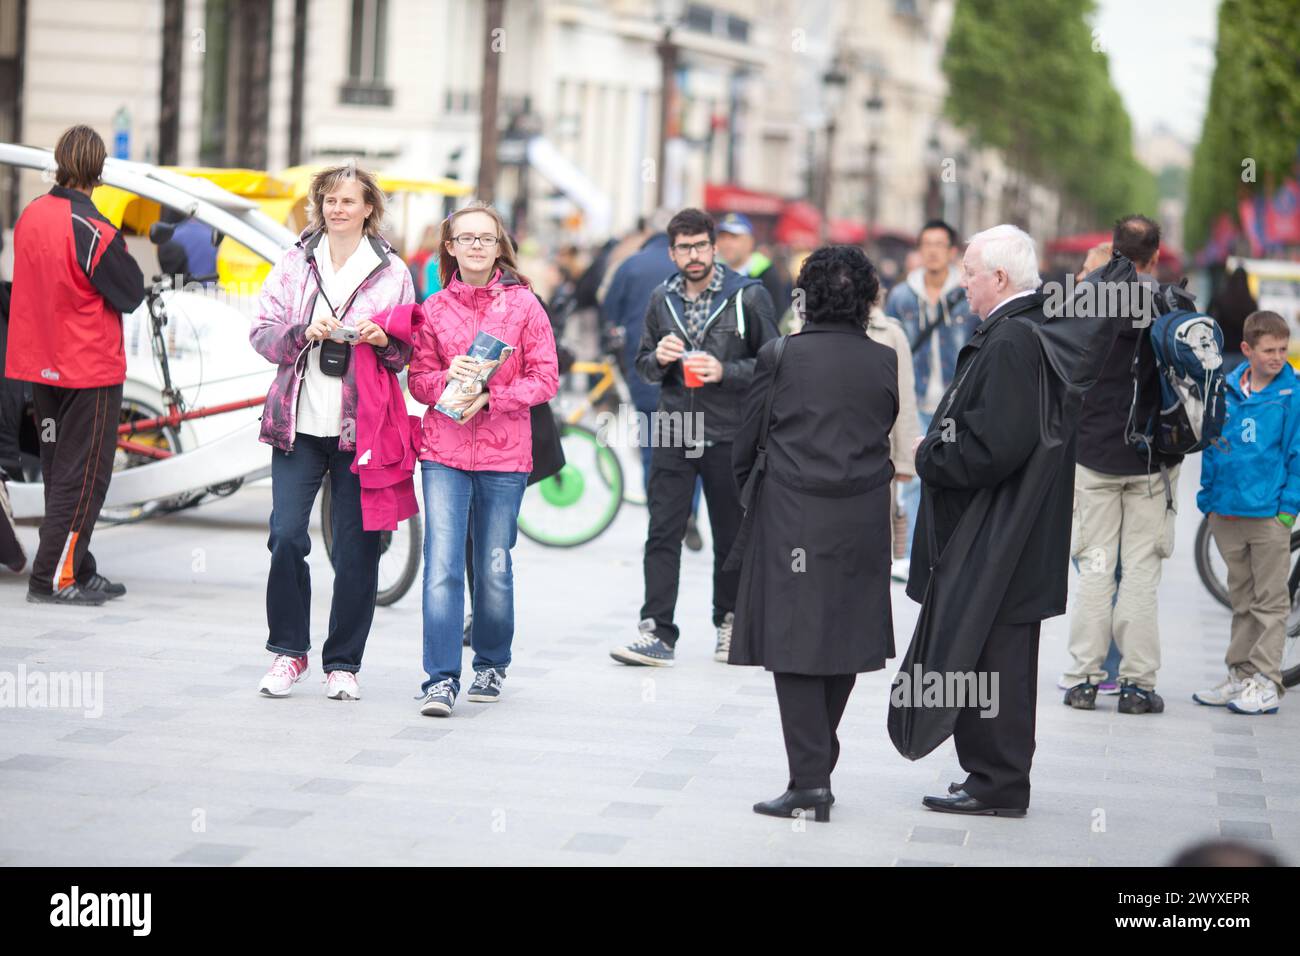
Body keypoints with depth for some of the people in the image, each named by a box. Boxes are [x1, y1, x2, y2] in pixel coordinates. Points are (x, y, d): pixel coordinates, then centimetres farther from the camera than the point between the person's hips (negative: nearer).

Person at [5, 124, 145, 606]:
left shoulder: (31, 215, 2)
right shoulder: (92, 230, -21)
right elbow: (131, 294, -12)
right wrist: (120, 253, 3)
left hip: (41, 366, 8)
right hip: (90, 369, -7)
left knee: (60, 471, 15)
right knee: (83, 477, -1)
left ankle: (80, 573, 21)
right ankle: (52, 579, -3)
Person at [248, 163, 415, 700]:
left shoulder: (392, 272, 7)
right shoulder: (295, 262, 9)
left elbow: (410, 352, 9)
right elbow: (261, 332, 5)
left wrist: (382, 339, -12)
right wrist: (305, 331, -14)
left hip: (360, 428, -1)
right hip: (299, 423, 1)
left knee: (356, 548, 1)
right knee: (286, 535, -8)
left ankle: (343, 663, 13)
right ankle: (289, 652, 9)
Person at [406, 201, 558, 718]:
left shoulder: (523, 303, 2)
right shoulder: (435, 308, 7)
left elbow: (546, 377, -1)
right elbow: (417, 378, 10)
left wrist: (488, 396, -13)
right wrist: (448, 377, -12)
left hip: (503, 453, -1)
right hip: (444, 452, 1)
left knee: (494, 568, 7)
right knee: (442, 567, -10)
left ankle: (490, 665, 27)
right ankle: (441, 679, -9)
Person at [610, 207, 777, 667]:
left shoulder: (748, 296, -2)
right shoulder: (662, 299, 10)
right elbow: (644, 365, 18)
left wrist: (725, 371, -16)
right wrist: (659, 358, -5)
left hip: (729, 435, -2)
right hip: (674, 434, 3)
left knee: (731, 535, 8)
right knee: (663, 534, -4)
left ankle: (730, 624, 23)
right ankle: (657, 632, -5)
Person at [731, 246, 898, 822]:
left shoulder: (781, 356, -6)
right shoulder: (886, 362, 1)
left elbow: (746, 440, 1)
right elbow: (888, 437, 7)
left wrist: (744, 483, 20)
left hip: (792, 520, -3)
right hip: (862, 524, 3)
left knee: (794, 647, -1)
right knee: (842, 643, 14)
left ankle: (810, 780, -8)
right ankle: (819, 769, 23)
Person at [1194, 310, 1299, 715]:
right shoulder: (1226, 391, 5)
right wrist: (1208, 497, 9)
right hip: (1227, 512, 4)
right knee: (1242, 600, 15)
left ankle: (1266, 682, 4)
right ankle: (1239, 675, 22)